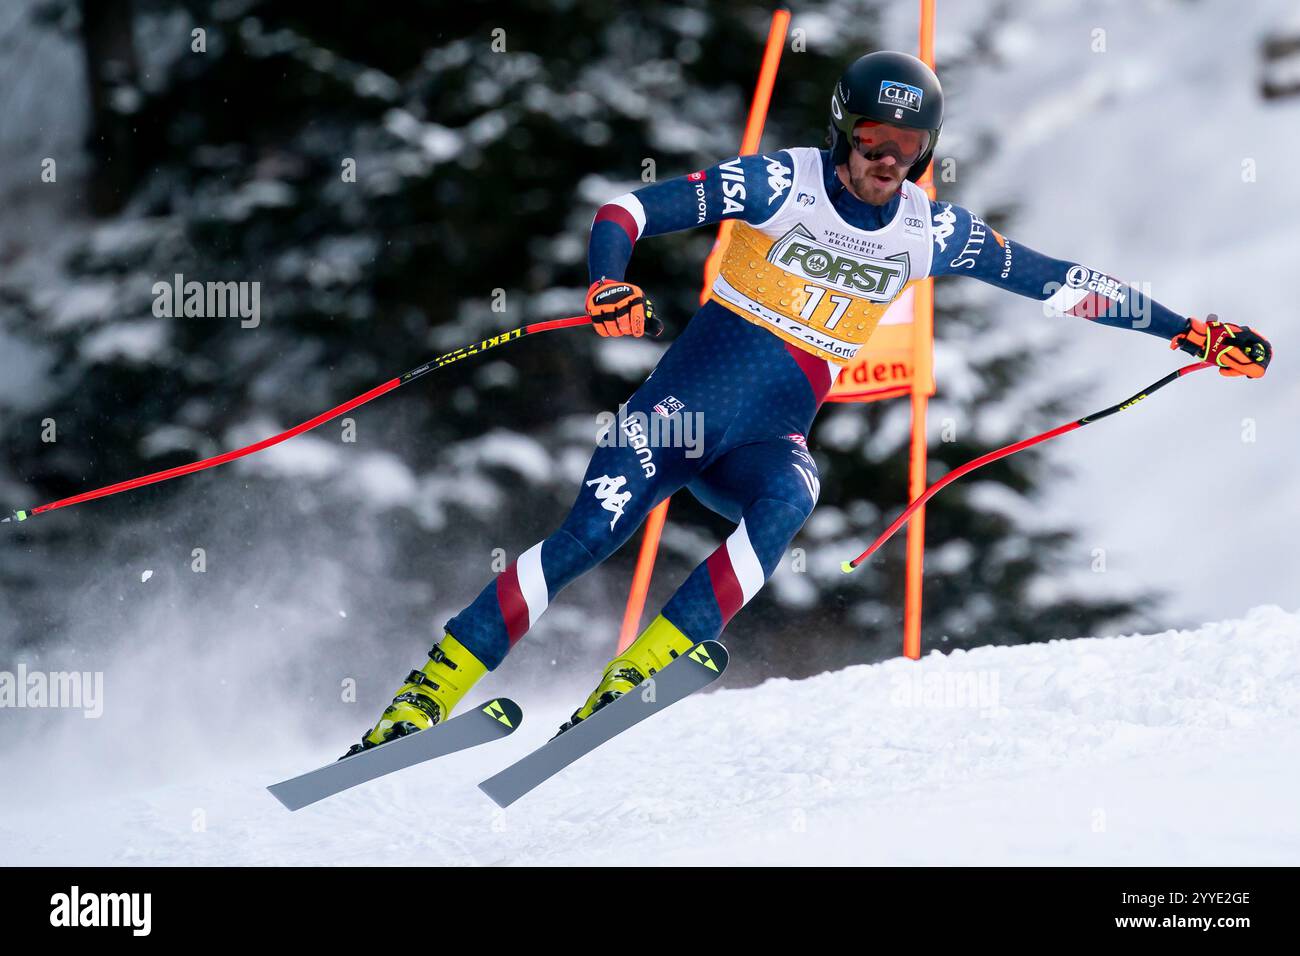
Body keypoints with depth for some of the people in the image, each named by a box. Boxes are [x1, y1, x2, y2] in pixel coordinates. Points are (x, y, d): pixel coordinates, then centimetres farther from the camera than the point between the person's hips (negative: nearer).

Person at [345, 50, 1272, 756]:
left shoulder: (933, 232, 4)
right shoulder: (779, 183, -7)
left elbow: (1060, 283, 11)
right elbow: (628, 210, -10)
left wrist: (1190, 331, 10)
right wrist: (609, 284, -31)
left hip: (771, 438, 3)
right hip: (681, 404, -3)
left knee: (788, 502, -32)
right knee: (588, 538, -21)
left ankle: (639, 670, -36)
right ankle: (431, 689, -13)